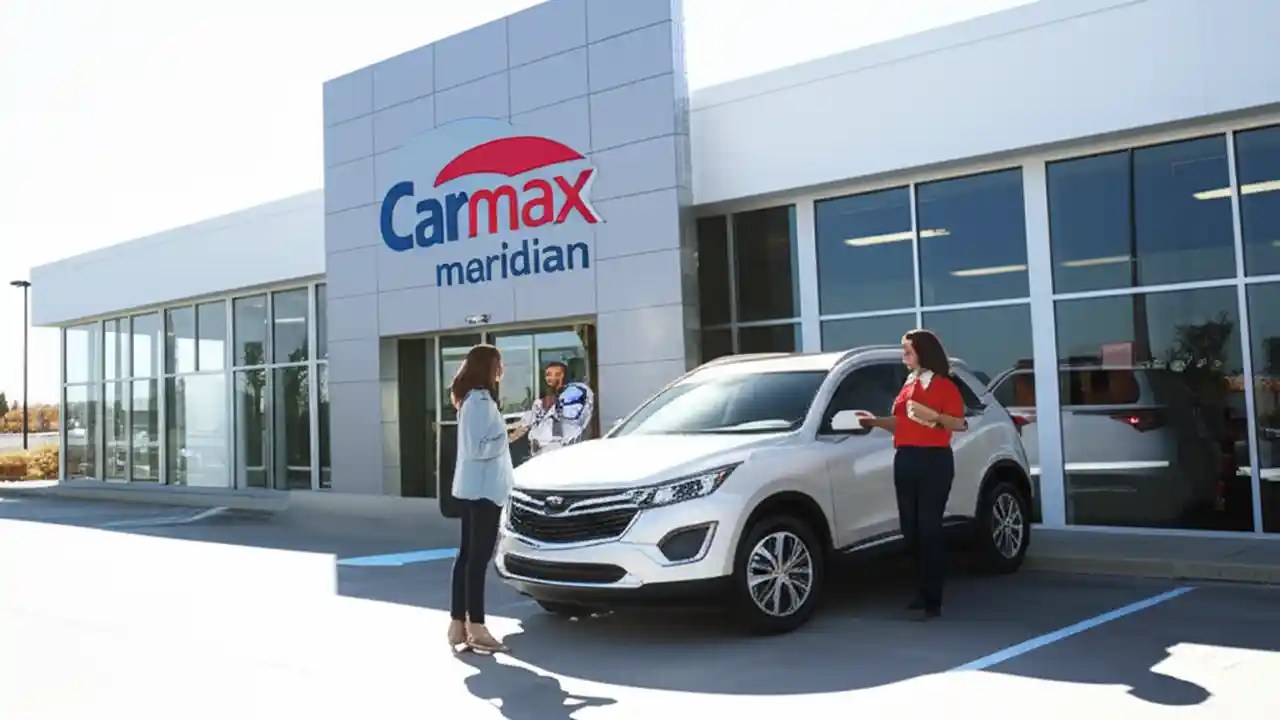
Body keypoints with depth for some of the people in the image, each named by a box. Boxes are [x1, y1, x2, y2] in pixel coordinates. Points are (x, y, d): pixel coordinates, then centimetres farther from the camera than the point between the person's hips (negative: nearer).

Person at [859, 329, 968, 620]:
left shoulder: (944, 385, -3)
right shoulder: (908, 384, 18)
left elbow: (960, 424, -11)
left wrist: (933, 416, -24)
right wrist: (876, 421, 8)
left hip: (934, 461, -7)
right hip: (905, 460, 7)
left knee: (929, 529, -8)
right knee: (911, 529, 7)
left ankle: (933, 599, -4)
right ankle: (923, 591, 18)